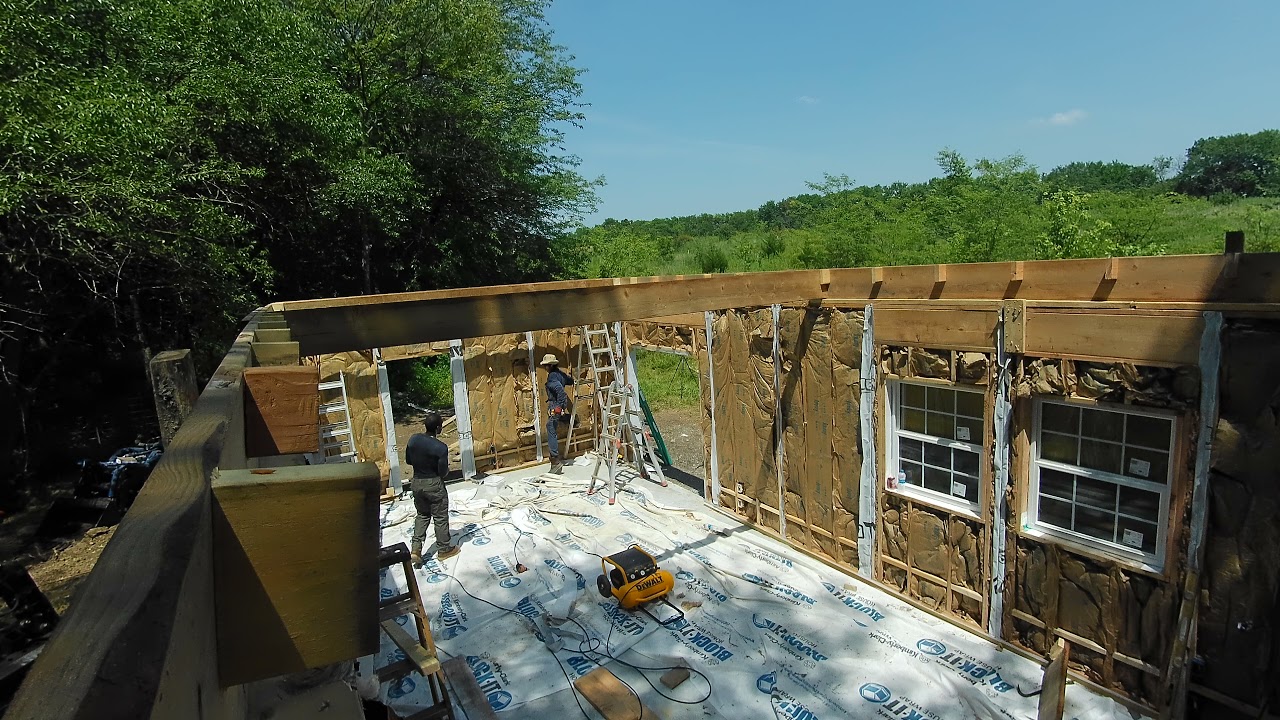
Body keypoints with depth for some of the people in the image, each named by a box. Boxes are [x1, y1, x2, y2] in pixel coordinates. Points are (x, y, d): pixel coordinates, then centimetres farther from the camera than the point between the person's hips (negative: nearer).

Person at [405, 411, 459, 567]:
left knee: (422, 515, 22)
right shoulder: (441, 447, -23)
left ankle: (415, 549, 15)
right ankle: (444, 549, 25)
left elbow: (408, 460, 6)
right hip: (434, 484, -5)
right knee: (440, 517, 11)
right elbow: (443, 472, -16)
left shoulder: (414, 439, -7)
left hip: (417, 482, 6)